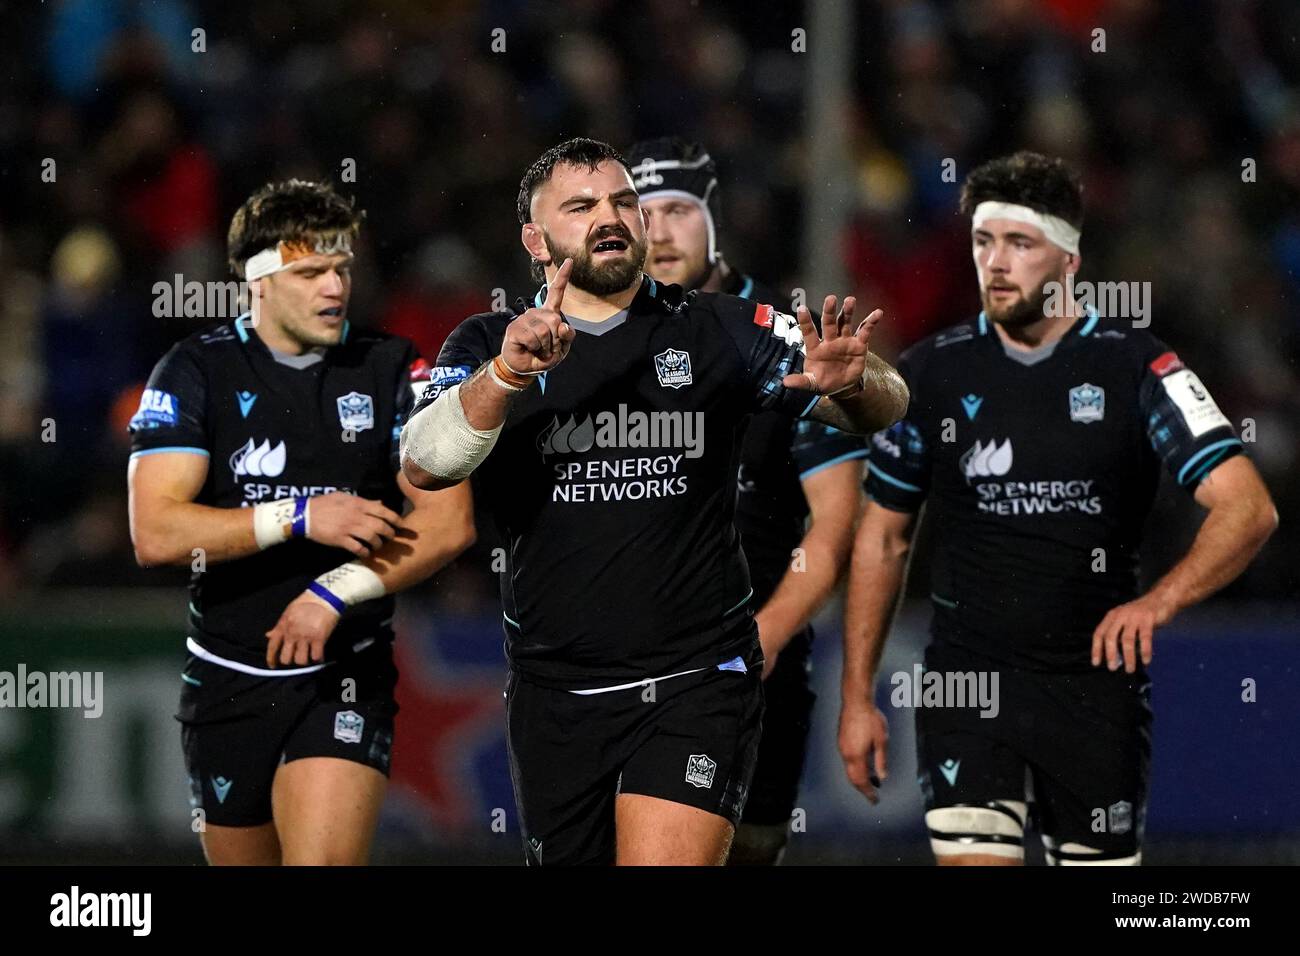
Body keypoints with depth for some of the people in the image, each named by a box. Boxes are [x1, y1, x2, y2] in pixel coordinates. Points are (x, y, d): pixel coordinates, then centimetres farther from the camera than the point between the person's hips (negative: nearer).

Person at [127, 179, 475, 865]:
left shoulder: (391, 371, 0)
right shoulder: (196, 371, -3)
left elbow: (449, 523, -8)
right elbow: (155, 534, -13)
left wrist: (336, 592, -19)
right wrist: (301, 517, -19)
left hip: (347, 675, -1)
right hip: (228, 676, 1)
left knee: (324, 859, -20)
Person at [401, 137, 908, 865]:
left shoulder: (719, 331, 4)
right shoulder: (488, 346, 5)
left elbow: (885, 406, 0)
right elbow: (424, 467, -12)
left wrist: (854, 382, -25)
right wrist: (507, 373, -31)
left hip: (698, 681, -2)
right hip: (556, 693, 2)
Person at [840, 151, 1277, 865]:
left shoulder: (1134, 365, -4)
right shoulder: (932, 372, 3)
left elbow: (1248, 509, -11)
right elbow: (883, 538, 11)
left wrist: (1159, 602, -28)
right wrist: (857, 696, 7)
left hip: (1100, 681, 0)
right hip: (968, 679, 0)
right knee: (973, 859, -17)